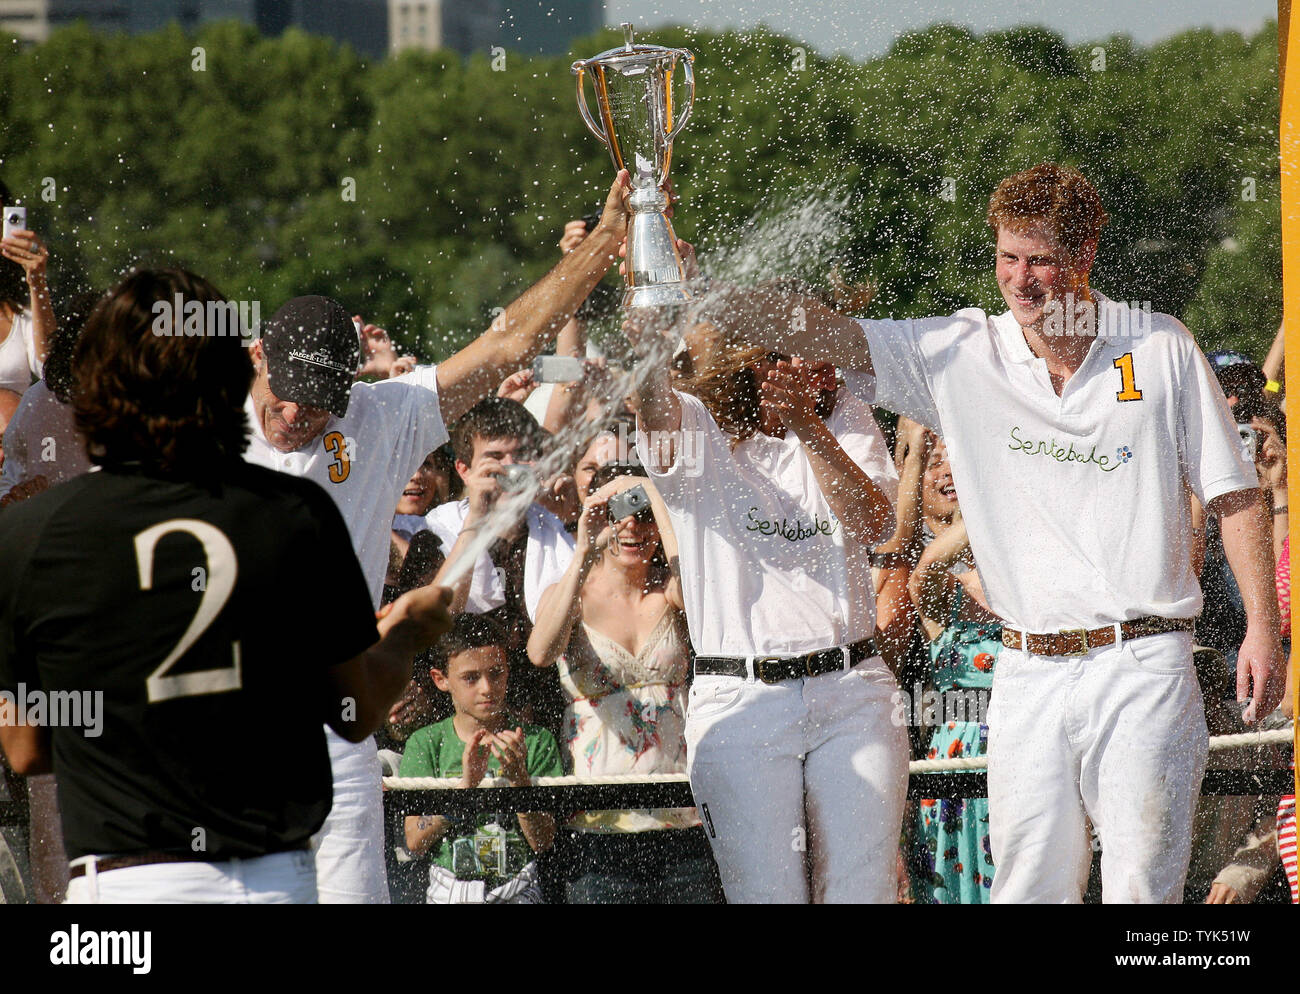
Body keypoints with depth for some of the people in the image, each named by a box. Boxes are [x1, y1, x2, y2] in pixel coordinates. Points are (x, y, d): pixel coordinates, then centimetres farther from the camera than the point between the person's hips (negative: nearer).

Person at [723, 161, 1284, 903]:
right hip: (1029, 671, 2)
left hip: (1143, 667, -2)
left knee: (1142, 891, -5)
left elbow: (1235, 495, 7)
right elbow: (821, 333, -2)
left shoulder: (1161, 349, 3)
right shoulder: (962, 355, 4)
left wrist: (1263, 630, 1)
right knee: (1029, 888, 0)